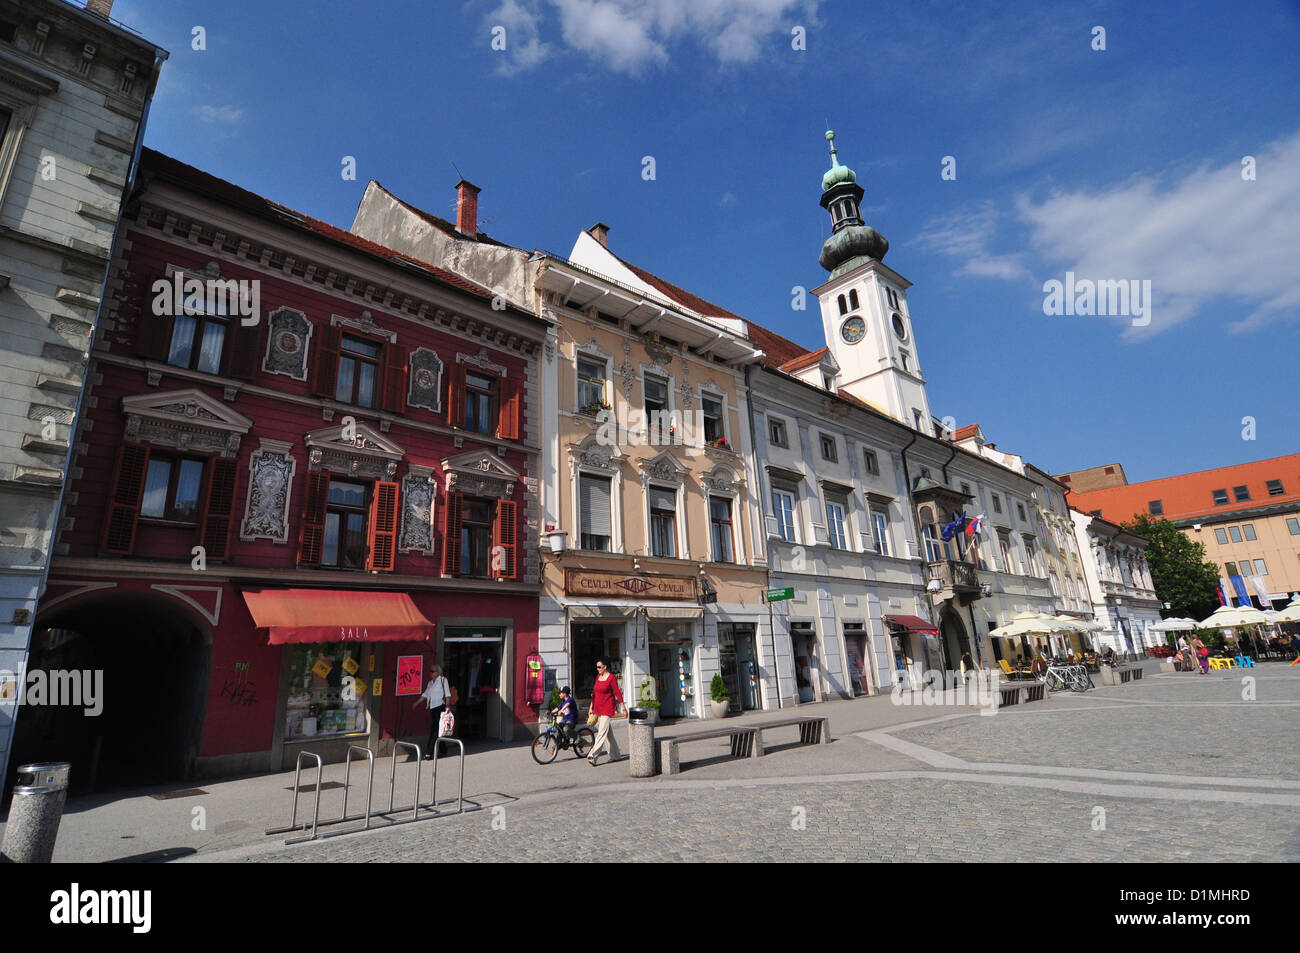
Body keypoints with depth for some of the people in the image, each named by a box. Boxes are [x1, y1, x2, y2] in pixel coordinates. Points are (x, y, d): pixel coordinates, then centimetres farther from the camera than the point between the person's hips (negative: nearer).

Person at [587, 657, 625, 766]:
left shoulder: (611, 678, -10)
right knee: (608, 732, 13)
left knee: (602, 731, -12)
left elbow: (617, 693, -9)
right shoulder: (598, 677, 10)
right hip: (598, 708, 7)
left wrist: (623, 707, -9)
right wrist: (591, 707, 14)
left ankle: (593, 756, -18)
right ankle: (615, 755, 22)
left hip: (607, 708, -7)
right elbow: (594, 693, 15)